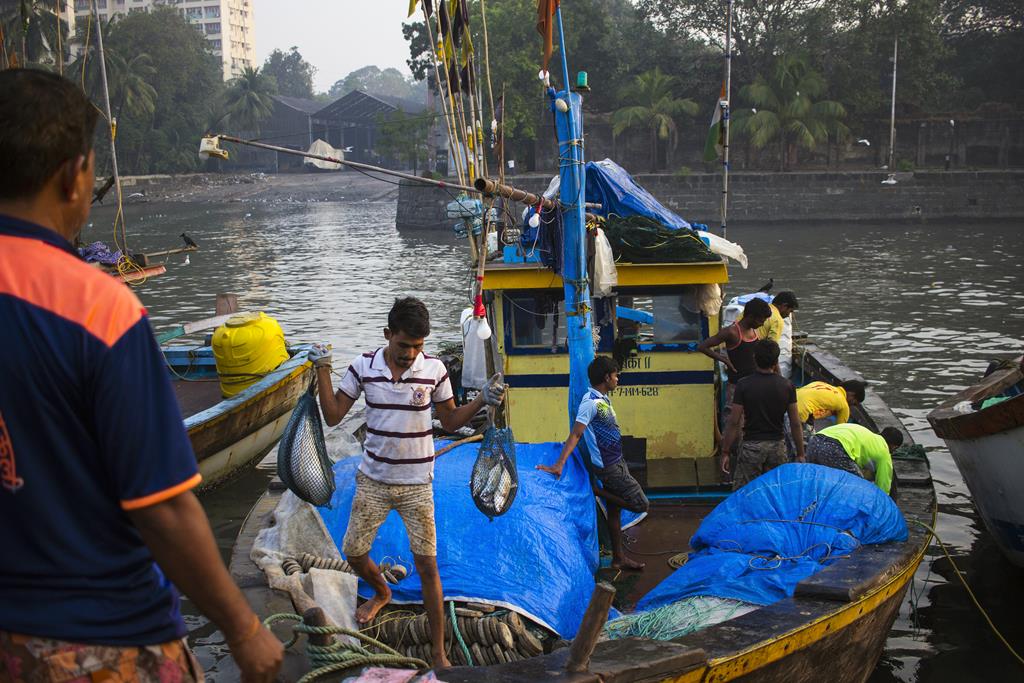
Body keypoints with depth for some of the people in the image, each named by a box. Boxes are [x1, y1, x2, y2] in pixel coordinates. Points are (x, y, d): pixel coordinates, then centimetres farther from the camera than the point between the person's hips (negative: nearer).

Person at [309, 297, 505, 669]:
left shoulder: (434, 369, -10)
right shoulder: (364, 366, -7)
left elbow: (450, 421, 2)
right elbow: (333, 416, -3)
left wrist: (481, 401, -14)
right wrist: (322, 370, -12)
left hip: (417, 484, -2)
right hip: (373, 480, 2)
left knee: (427, 565, -2)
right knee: (353, 553, 11)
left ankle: (439, 653, 10)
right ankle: (382, 593, 47)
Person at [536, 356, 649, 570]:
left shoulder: (603, 398, 6)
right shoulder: (591, 402, -22)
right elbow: (575, 434, -28)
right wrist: (559, 464, -33)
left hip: (616, 462, 9)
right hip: (609, 467, -9)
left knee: (615, 510, 15)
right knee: (641, 504, -5)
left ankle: (618, 558, 24)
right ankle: (594, 490, 0)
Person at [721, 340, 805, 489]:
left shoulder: (744, 385, -10)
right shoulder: (787, 386, -4)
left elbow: (734, 422, -9)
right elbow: (795, 423, -2)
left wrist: (725, 452, -1)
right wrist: (800, 454, 8)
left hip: (752, 446, -2)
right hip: (778, 446, 2)